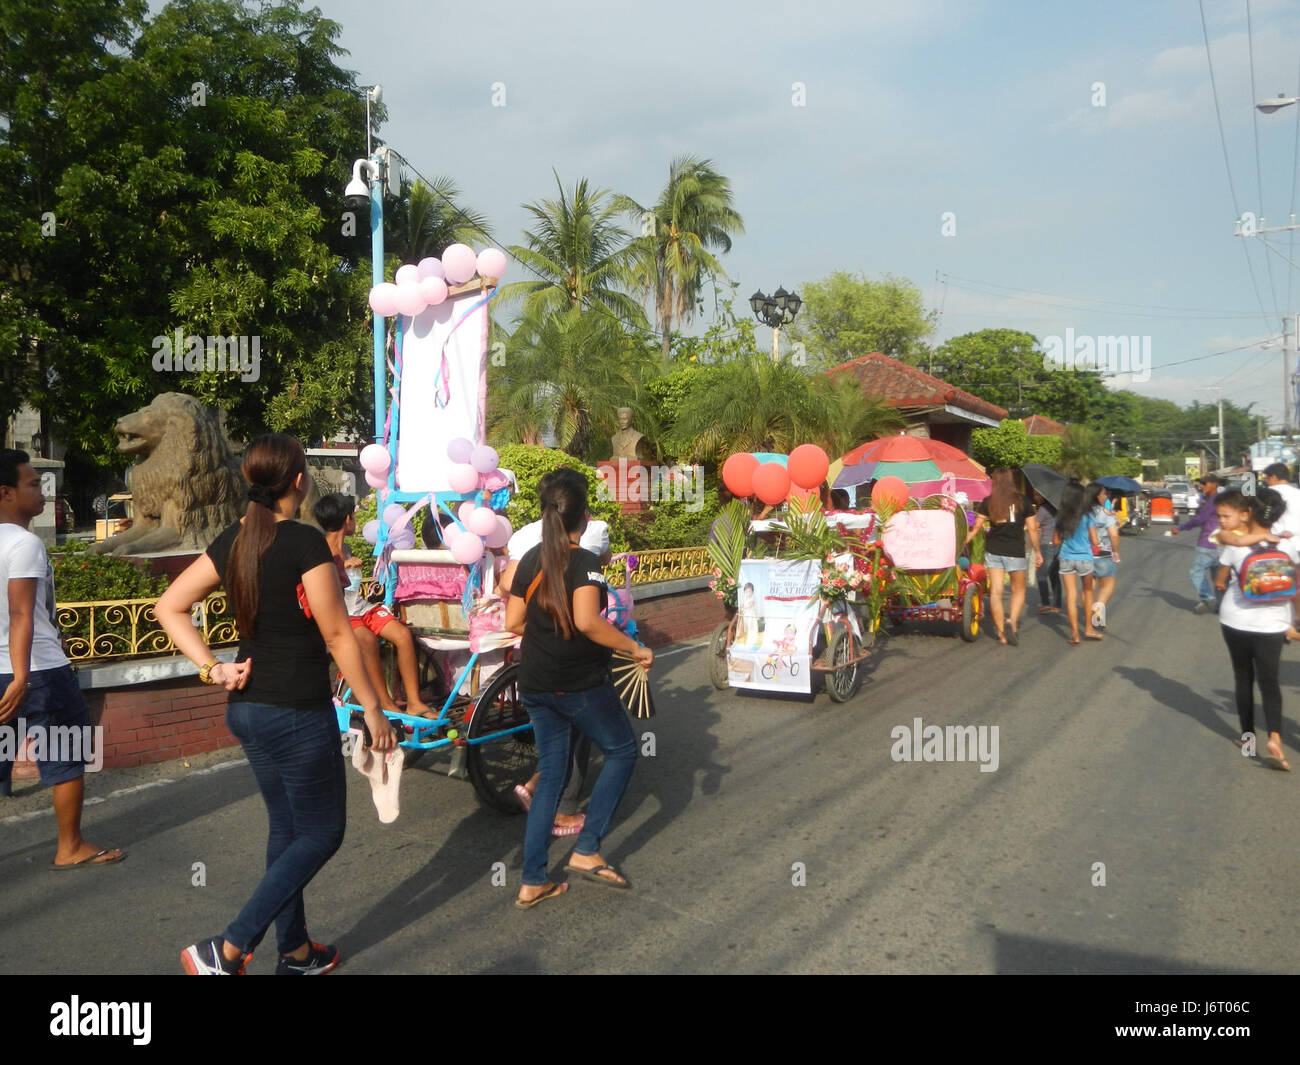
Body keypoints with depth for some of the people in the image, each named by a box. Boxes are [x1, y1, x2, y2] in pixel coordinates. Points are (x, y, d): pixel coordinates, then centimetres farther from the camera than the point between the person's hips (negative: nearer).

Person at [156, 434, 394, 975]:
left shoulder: (233, 540, 4)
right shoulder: (305, 541, -18)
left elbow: (169, 607, 8)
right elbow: (337, 635, -16)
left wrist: (211, 668, 1)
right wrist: (373, 710, -10)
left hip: (247, 708, 8)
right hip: (299, 713, -8)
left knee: (286, 827, 20)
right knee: (321, 833, 8)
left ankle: (295, 951, 32)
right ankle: (227, 949, 2)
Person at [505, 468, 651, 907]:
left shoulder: (530, 561, 6)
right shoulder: (584, 562, -15)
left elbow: (513, 622, 9)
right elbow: (586, 621, -29)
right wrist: (635, 648, -20)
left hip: (535, 685, 7)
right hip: (580, 684, -7)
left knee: (551, 774, 15)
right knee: (622, 751, 14)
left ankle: (532, 882, 16)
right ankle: (586, 850, 9)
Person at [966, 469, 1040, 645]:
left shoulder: (988, 502, 3)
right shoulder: (1023, 500, 1)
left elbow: (976, 528, 0)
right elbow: (1032, 528, 1)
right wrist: (1037, 551, 10)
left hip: (993, 551, 1)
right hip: (1015, 551, -1)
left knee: (995, 591, 4)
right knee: (1018, 589, 14)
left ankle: (1001, 633, 6)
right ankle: (1012, 621, -9)